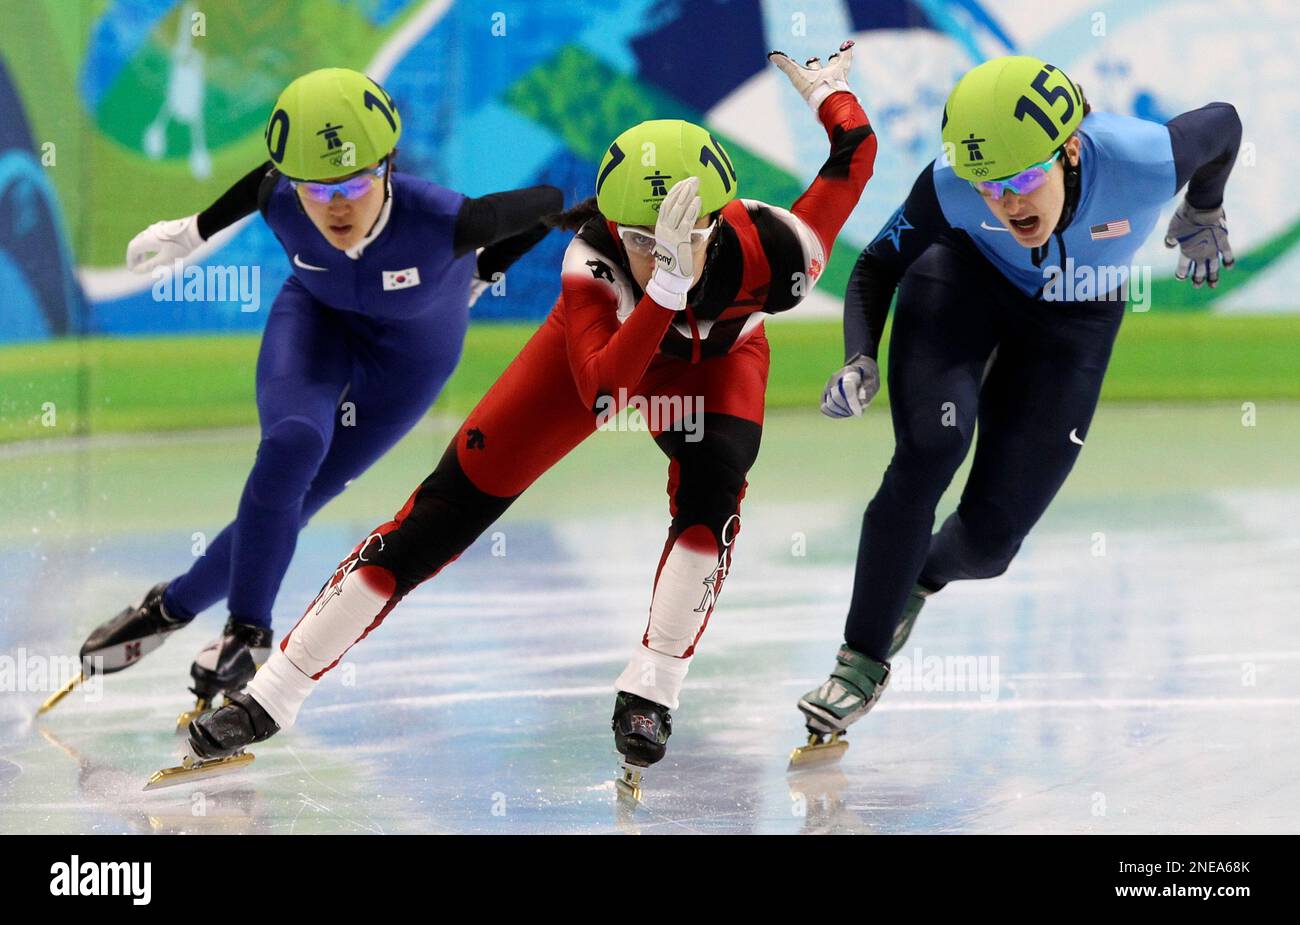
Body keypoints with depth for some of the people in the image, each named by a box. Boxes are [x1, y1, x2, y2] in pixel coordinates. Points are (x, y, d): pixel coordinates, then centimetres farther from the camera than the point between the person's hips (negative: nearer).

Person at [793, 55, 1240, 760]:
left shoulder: (1143, 160, -37)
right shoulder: (950, 186, -33)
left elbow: (1222, 125, -14)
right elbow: (879, 263, -15)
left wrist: (1203, 213, 7)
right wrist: (859, 359, -33)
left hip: (1073, 320, 1)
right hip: (964, 279, -1)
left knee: (988, 540, -3)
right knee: (927, 452, -24)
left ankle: (923, 577, 36)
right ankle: (862, 663, -7)